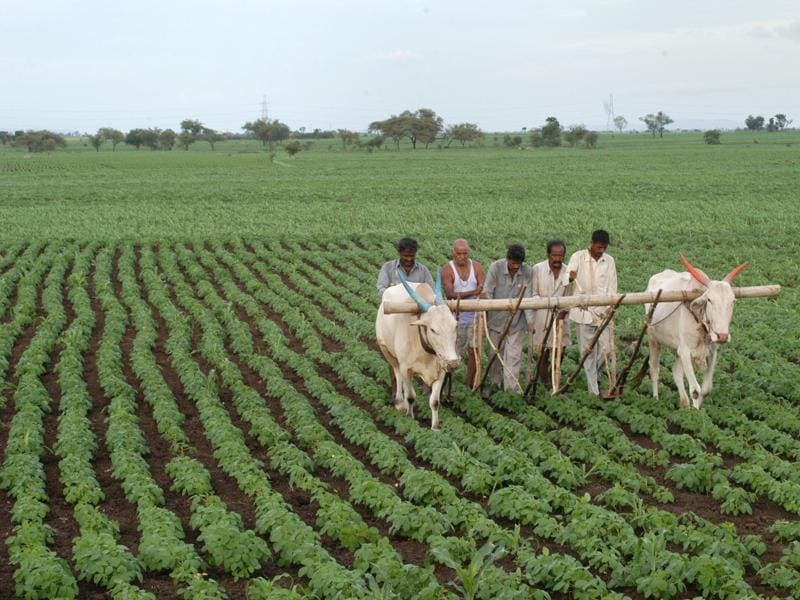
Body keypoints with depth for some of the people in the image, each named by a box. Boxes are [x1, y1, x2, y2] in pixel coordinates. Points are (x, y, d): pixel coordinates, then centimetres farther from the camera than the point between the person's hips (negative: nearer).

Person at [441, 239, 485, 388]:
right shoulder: (447, 270, -7)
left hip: (474, 316, 3)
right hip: (455, 318, -3)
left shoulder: (476, 267, 3)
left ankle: (471, 382, 17)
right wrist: (472, 292, -31)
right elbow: (449, 294, -19)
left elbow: (483, 290, -5)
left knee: (475, 350, 4)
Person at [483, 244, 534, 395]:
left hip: (516, 321, 0)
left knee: (513, 355, -2)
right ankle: (495, 383, 32)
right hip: (497, 318, 0)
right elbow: (487, 293, -13)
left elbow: (528, 297, -11)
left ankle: (512, 388, 1)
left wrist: (530, 320, -17)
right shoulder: (496, 267, -16)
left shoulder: (527, 272, -14)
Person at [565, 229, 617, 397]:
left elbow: (612, 287, 7)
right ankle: (594, 392, 4)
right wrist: (570, 276, -42)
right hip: (584, 312, -3)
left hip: (603, 312, 3)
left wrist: (610, 307, -5)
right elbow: (569, 273, -18)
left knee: (605, 348, -1)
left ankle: (592, 375, 28)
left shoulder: (609, 261, 7)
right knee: (588, 351, 0)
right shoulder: (578, 257, -2)